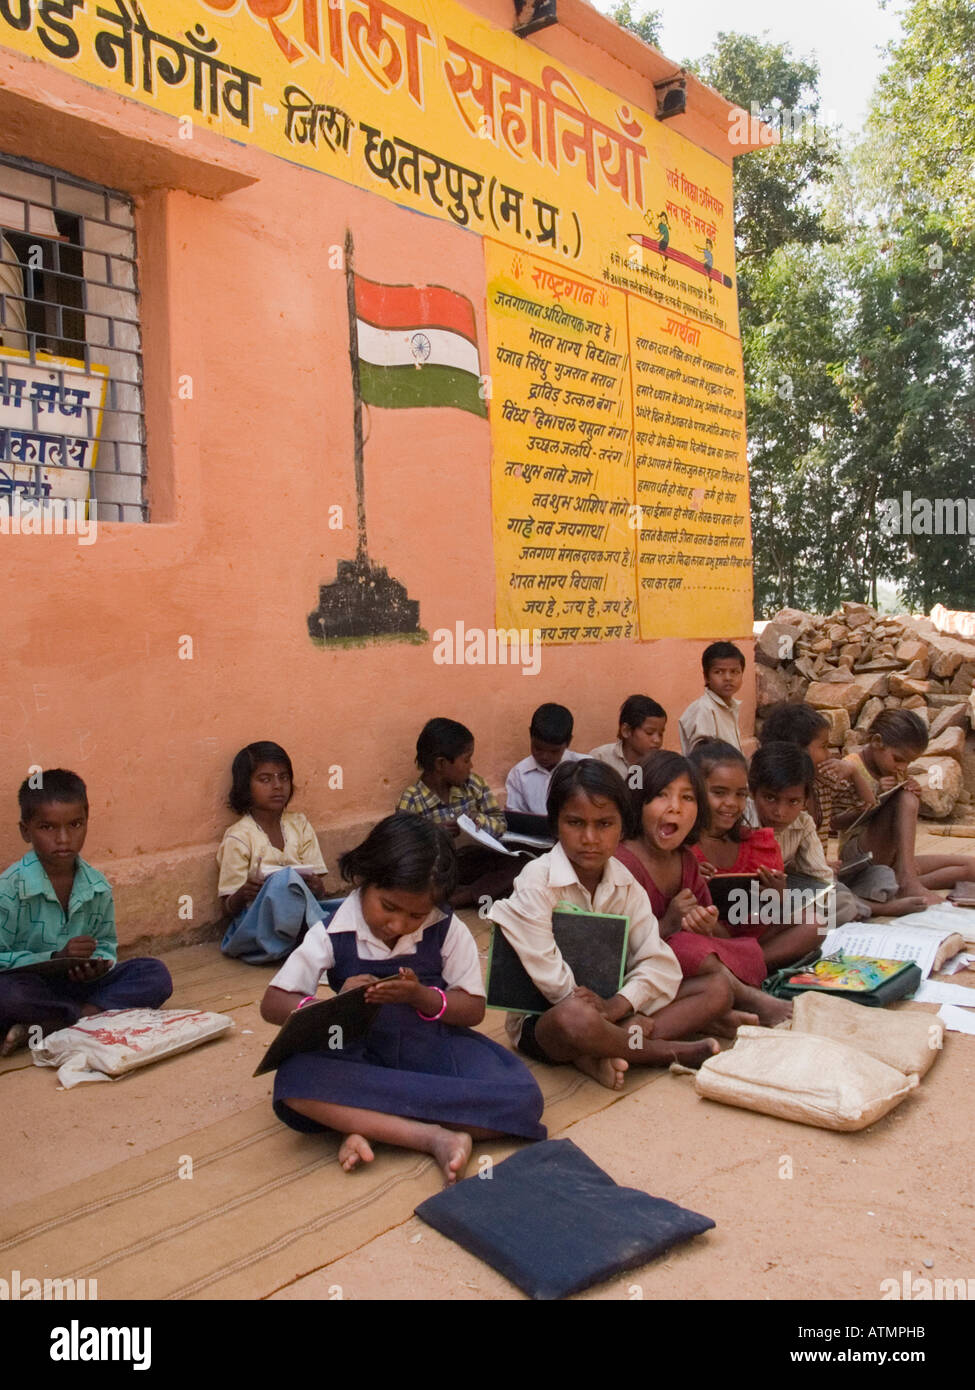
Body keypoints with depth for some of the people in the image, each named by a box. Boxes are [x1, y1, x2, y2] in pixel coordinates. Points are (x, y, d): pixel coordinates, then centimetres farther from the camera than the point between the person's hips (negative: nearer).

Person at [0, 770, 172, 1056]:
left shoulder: (98, 887, 3)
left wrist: (98, 966, -13)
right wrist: (55, 957, -24)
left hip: (81, 985, 5)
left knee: (155, 974, -14)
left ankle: (39, 1027, -23)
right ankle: (99, 1013, -19)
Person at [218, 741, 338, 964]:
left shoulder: (299, 824, 12)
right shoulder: (238, 838, -3)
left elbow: (320, 890, 8)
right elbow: (227, 909, -2)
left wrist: (317, 889, -17)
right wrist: (242, 895, -25)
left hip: (301, 917, 4)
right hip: (255, 927, -4)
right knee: (285, 878, -34)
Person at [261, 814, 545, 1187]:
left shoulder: (448, 932, -6)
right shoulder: (332, 935, -7)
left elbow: (473, 1009, -3)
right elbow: (272, 1004, -6)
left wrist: (422, 997, -24)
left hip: (436, 1050, 1)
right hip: (362, 1055, 0)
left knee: (522, 1098, -27)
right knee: (294, 1078, -33)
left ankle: (369, 1124, -23)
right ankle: (436, 1136, -30)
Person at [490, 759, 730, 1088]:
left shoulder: (625, 884, 1)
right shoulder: (537, 882, -16)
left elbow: (658, 961, -6)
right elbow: (549, 976, -22)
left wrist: (617, 1005, -24)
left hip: (610, 1005, 7)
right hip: (541, 1017, -6)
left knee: (718, 988, -5)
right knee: (576, 1017, -43)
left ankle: (598, 1055, -21)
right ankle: (670, 1052, -12)